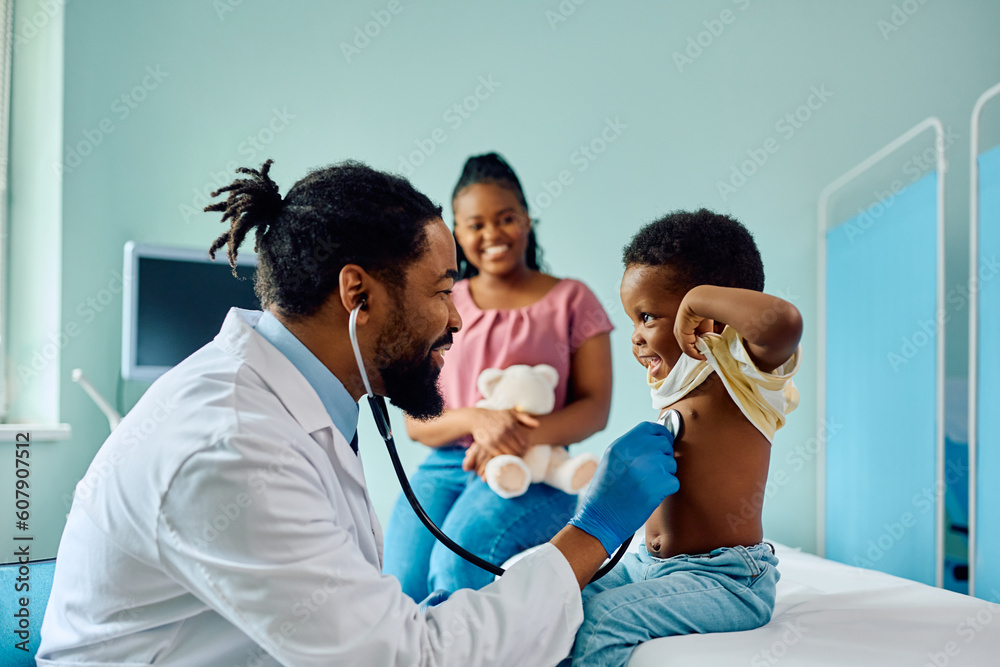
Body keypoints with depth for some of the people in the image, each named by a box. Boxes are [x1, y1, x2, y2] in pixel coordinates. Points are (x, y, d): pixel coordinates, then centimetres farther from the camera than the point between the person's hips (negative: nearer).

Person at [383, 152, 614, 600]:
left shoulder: (570, 300, 10)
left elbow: (595, 406, 1)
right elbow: (415, 421, 9)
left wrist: (524, 438, -18)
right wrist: (475, 419, -14)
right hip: (444, 467, 3)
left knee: (459, 555, -32)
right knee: (402, 585, -26)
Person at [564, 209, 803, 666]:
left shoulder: (741, 367, -15)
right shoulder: (676, 379, 11)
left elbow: (783, 321, -39)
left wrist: (698, 298, -27)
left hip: (725, 579, -9)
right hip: (648, 564, 9)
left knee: (591, 624, -25)